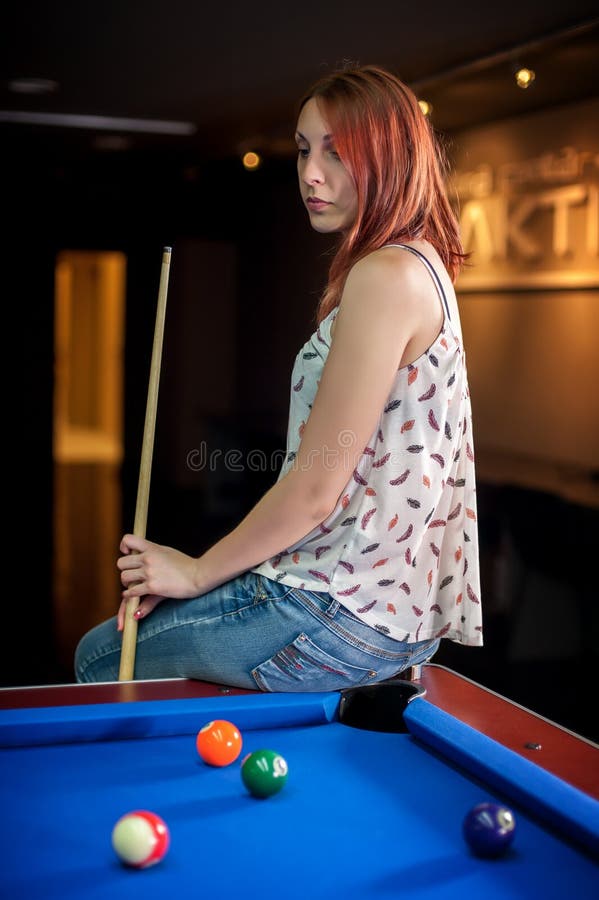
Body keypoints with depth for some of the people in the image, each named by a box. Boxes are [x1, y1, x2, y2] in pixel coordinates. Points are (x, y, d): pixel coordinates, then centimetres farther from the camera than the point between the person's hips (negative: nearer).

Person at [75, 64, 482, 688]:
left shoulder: (385, 275, -20)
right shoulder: (419, 265, 12)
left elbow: (316, 489, -20)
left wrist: (199, 572, -4)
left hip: (347, 616, -10)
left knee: (99, 660, 8)